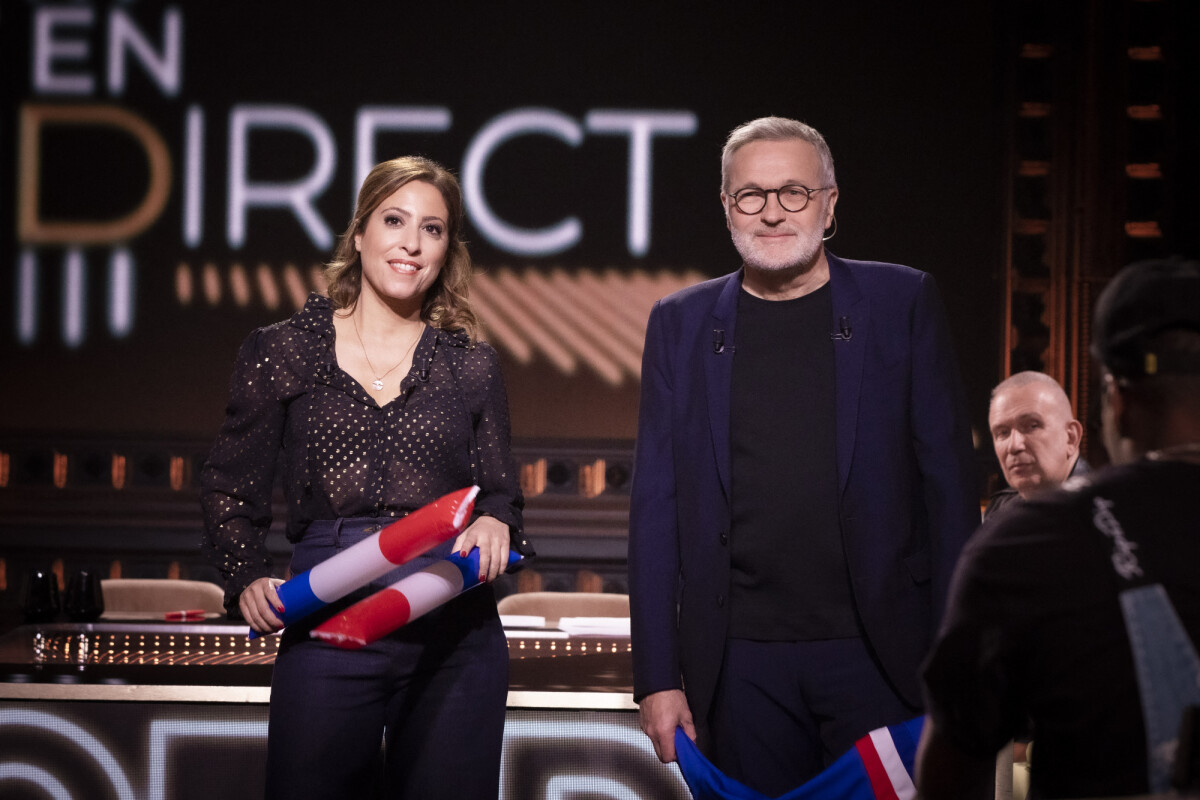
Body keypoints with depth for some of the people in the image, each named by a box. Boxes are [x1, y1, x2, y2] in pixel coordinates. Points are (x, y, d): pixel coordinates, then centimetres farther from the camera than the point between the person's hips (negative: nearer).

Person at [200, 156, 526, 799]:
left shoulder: (471, 366, 11)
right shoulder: (282, 353, 6)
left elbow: (499, 494, 12)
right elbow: (231, 491, 10)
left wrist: (496, 523, -11)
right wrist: (248, 580, -7)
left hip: (456, 640, 1)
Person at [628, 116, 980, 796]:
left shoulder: (904, 302, 3)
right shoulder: (681, 324, 8)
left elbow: (950, 483, 2)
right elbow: (656, 507, 7)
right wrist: (658, 677, 1)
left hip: (880, 658, -1)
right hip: (741, 666, 1)